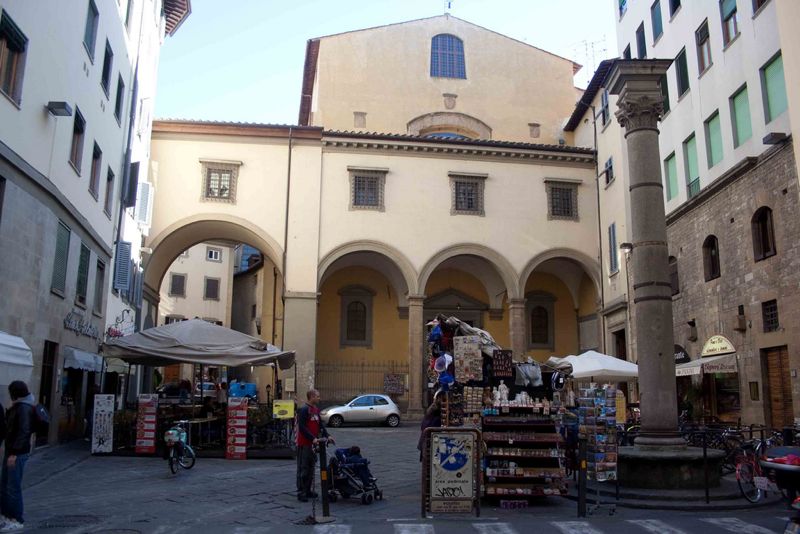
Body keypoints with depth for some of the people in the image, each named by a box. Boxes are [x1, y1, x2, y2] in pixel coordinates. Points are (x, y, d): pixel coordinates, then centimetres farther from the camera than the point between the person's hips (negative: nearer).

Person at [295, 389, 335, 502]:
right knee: (303, 468, -3)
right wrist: (313, 438, -26)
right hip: (304, 444, -8)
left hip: (313, 443, 8)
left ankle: (308, 490, 23)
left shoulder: (316, 410, 12)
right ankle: (301, 493, 3)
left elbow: (320, 425, 15)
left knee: (311, 467, 14)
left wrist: (327, 436, 2)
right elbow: (302, 428, -19)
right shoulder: (303, 410, -15)